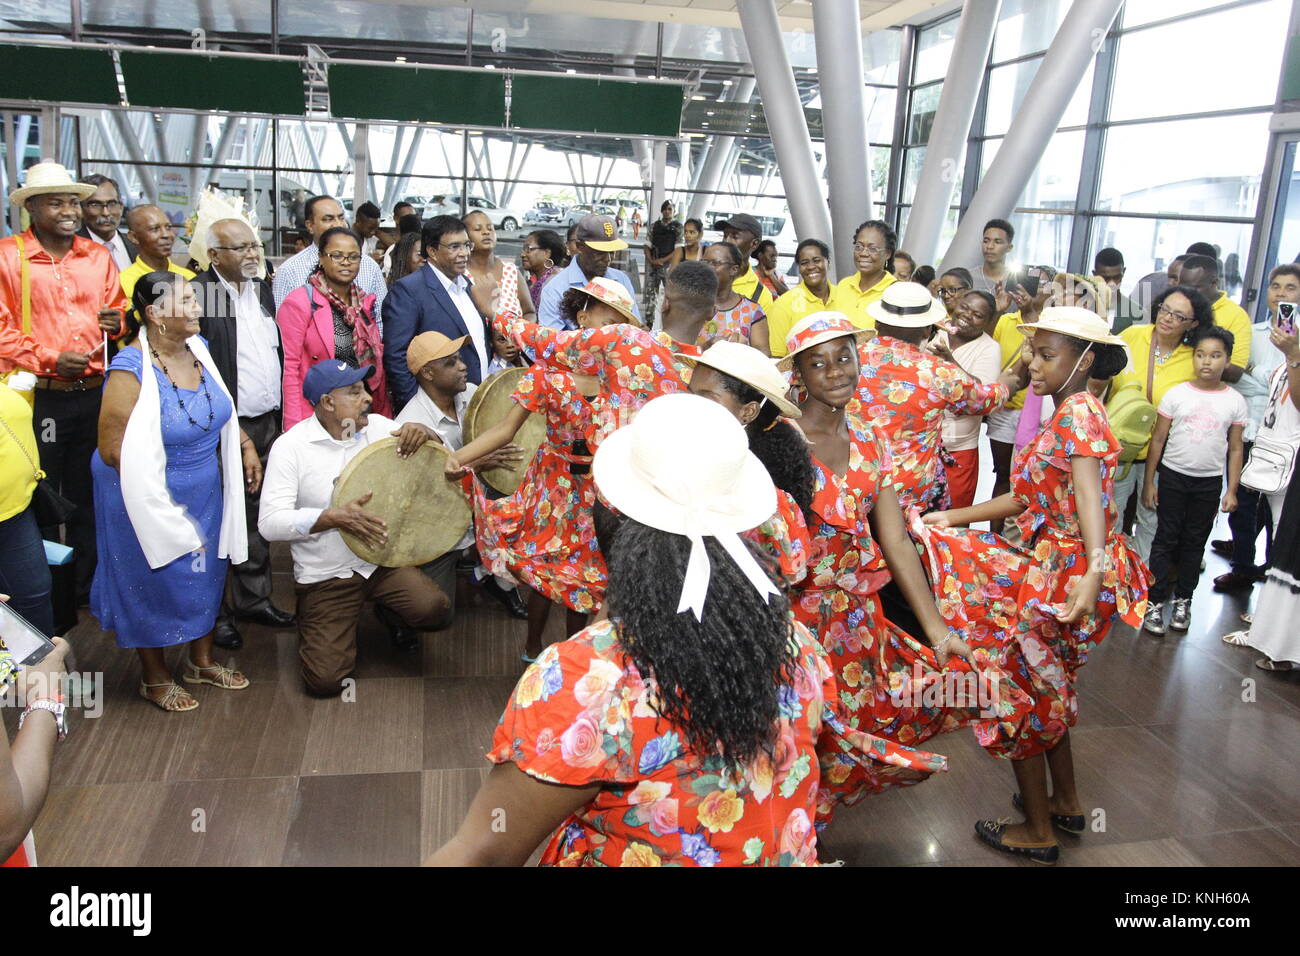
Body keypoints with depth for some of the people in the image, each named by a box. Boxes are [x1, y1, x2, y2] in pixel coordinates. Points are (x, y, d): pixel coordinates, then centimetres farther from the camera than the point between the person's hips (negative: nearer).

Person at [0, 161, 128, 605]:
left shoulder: (98, 255, 10)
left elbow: (118, 312, 16)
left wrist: (117, 323, -6)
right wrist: (50, 359, -17)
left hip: (94, 395, 4)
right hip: (37, 398, -4)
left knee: (88, 496, 14)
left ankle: (86, 588, 28)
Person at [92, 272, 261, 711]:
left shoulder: (196, 347, -3)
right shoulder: (131, 370, -25)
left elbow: (221, 409, 13)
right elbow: (112, 449, -23)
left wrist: (246, 445, 5)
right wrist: (159, 495, -18)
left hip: (207, 492, 7)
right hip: (153, 499, -7)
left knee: (206, 574, 19)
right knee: (154, 583, 12)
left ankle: (201, 661, 41)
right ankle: (154, 677, 34)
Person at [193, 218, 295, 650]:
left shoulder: (262, 289, 12)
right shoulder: (197, 294, -12)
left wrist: (280, 412, 12)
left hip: (267, 423, 7)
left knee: (258, 517, 16)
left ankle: (254, 598, 28)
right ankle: (218, 612, 16)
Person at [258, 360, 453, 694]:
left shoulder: (377, 427, 0)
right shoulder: (291, 446, -12)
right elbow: (269, 523, -18)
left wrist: (424, 433, -21)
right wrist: (335, 517, -32)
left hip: (383, 559, 3)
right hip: (324, 577, -3)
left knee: (436, 611, -21)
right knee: (325, 679, -12)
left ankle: (390, 613, 16)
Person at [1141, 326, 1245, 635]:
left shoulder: (1235, 401, -1)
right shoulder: (1176, 394, -4)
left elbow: (1235, 449, 5)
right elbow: (1158, 440, -1)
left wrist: (1231, 491, 1)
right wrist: (1148, 482, -3)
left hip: (1209, 482, 1)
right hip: (1173, 476, -1)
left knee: (1195, 542, 11)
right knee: (1166, 538, 3)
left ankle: (1183, 600, 22)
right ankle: (1156, 601, 8)